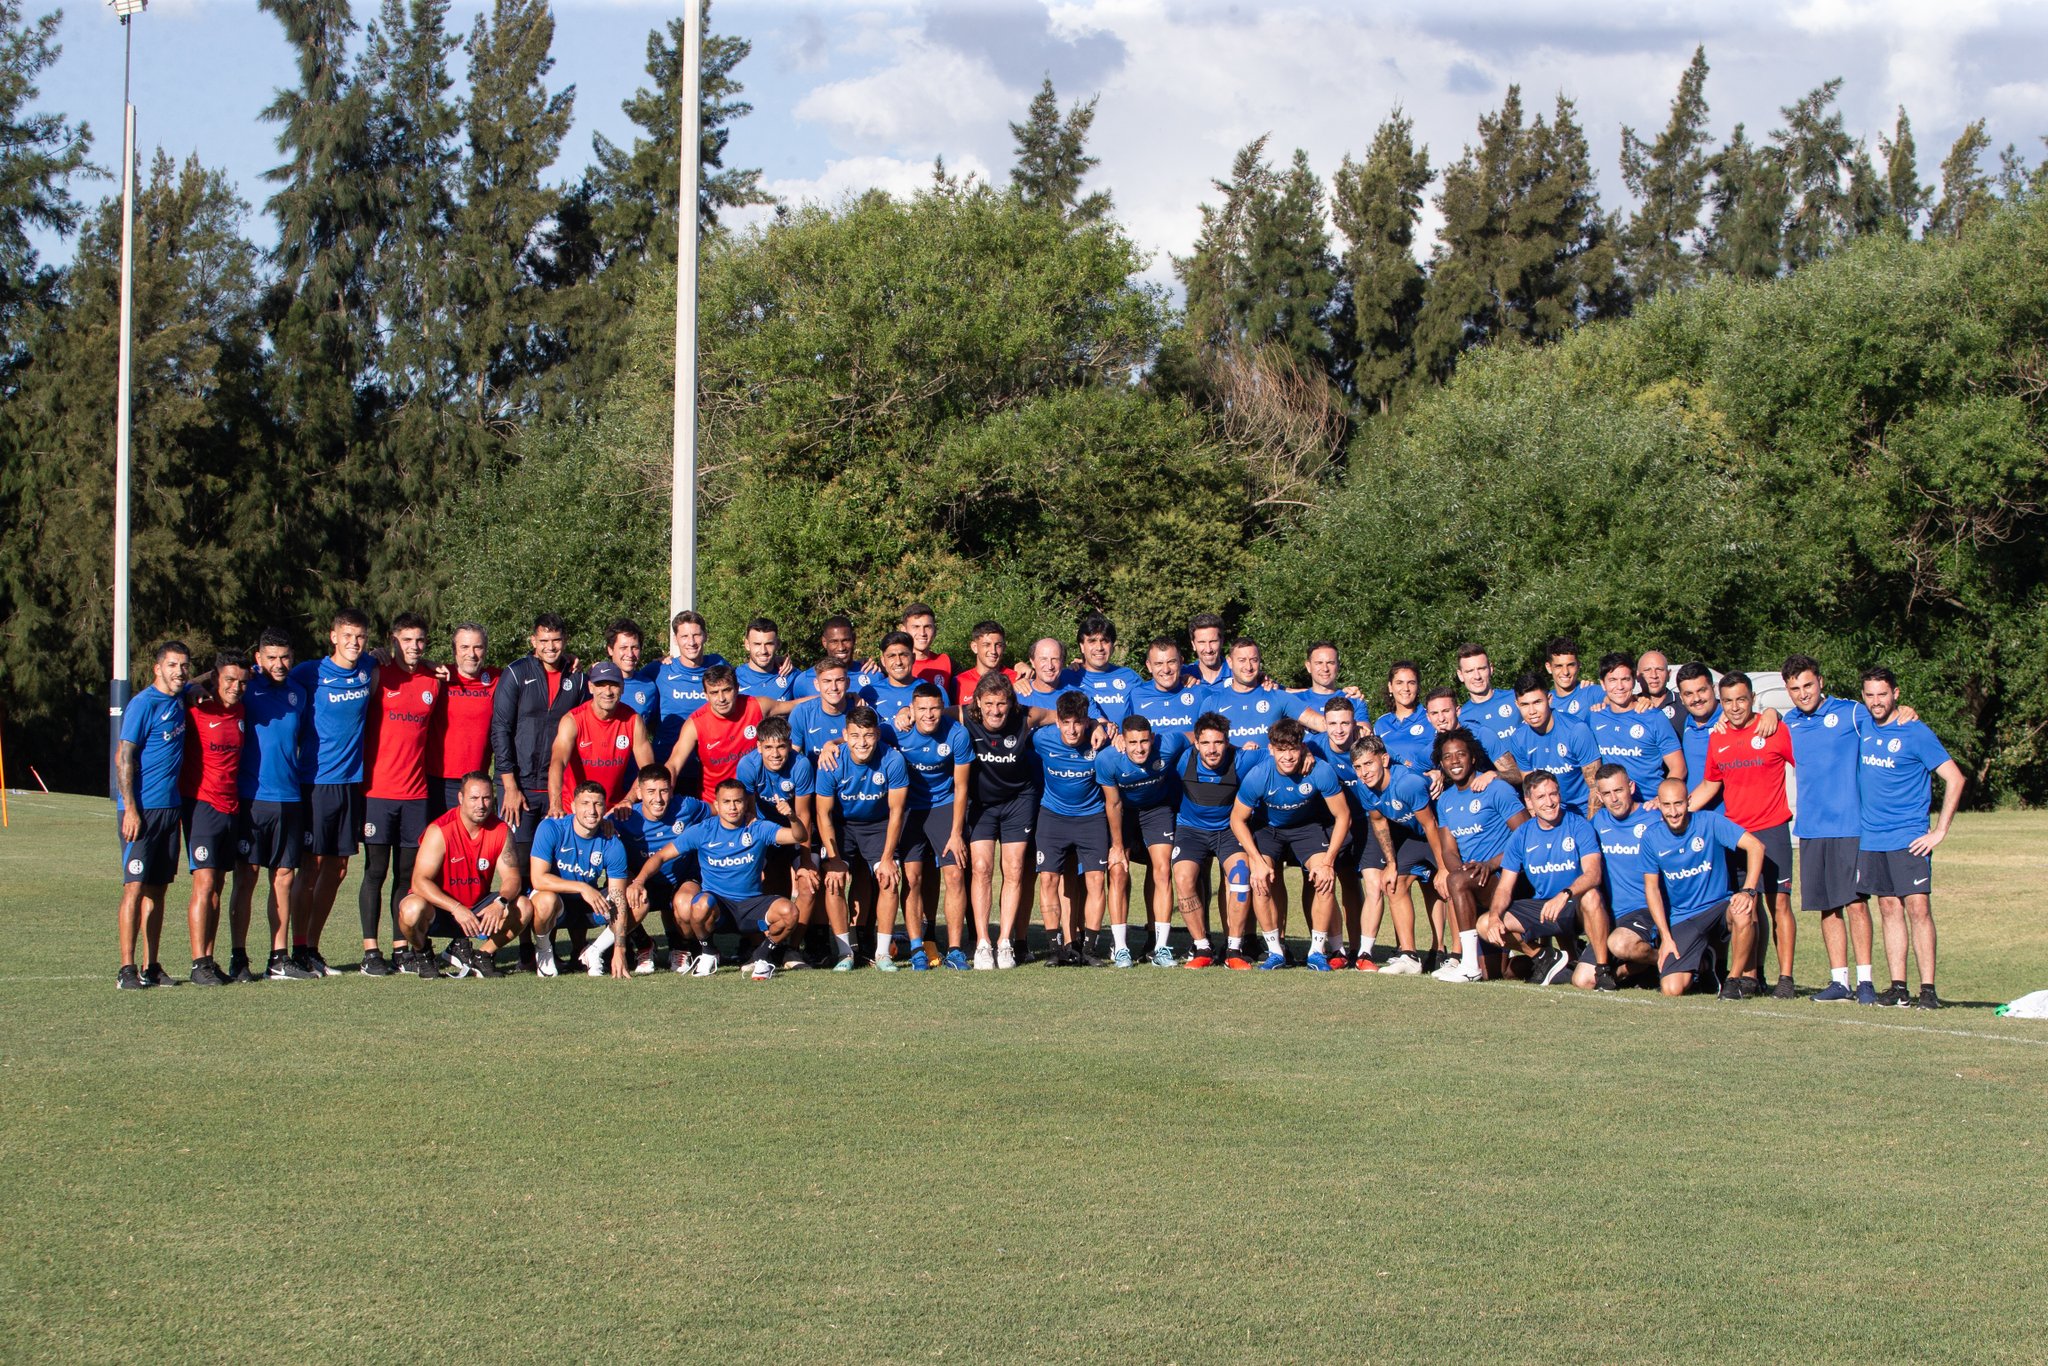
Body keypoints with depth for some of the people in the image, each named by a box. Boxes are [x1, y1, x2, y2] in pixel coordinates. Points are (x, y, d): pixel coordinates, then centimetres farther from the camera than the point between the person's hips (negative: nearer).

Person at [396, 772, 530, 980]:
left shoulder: (501, 831, -7)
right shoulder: (440, 830, -20)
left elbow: (512, 877, -9)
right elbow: (419, 881, -25)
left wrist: (501, 903, -33)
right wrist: (456, 908, -37)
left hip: (478, 908, 4)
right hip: (440, 907, -4)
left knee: (524, 907, -19)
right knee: (413, 910, -37)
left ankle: (482, 955, 4)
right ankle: (421, 952, -1)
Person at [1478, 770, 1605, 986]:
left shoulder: (1578, 826, -11)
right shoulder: (1521, 836, 1)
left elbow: (1593, 875, -24)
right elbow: (1505, 887, 0)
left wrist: (1564, 895, -43)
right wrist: (1494, 916, -22)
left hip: (1575, 908, -4)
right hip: (1540, 907, 4)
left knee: (1590, 895, -39)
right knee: (1485, 925, -15)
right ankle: (1545, 957, 5)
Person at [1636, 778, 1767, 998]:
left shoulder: (1709, 822, -9)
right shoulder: (1652, 838, -2)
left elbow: (1755, 846, -16)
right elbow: (1652, 887, 1)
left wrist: (1748, 891, -29)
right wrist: (1665, 937, -8)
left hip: (1717, 907, -1)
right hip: (1680, 920, 1)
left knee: (1743, 911, -37)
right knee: (1672, 989, -18)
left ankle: (1737, 979, -13)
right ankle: (1700, 964, 17)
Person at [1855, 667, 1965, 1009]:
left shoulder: (1916, 733, -7)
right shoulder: (1861, 727, 7)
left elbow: (1954, 778, -8)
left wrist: (1940, 830, -10)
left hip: (1910, 838, -5)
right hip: (1870, 837, 5)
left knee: (1918, 907, -10)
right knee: (1890, 910, 6)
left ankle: (1928, 989, -11)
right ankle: (1897, 988, 7)